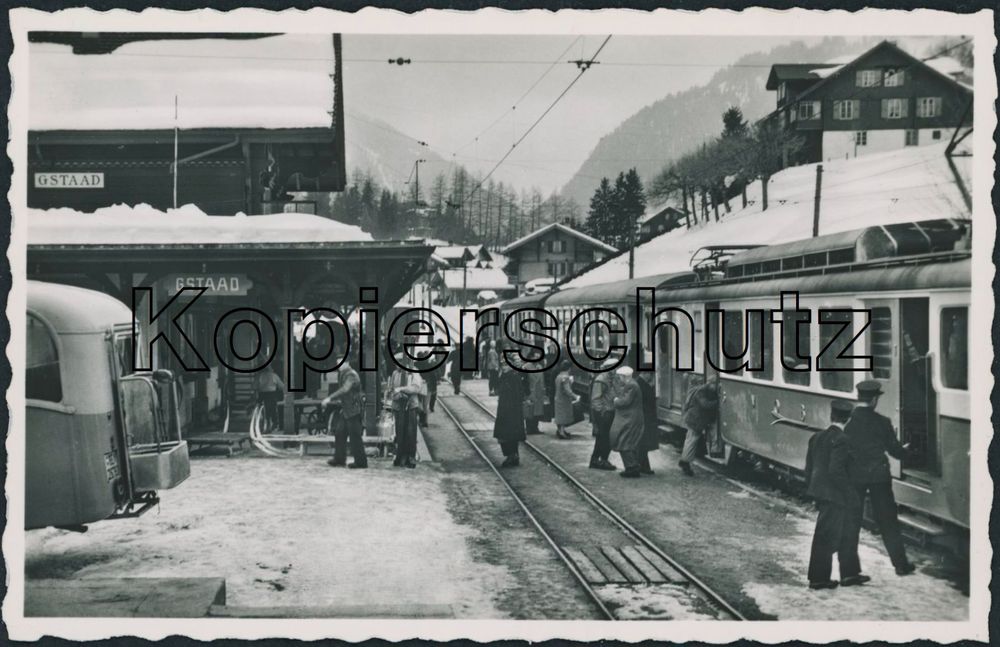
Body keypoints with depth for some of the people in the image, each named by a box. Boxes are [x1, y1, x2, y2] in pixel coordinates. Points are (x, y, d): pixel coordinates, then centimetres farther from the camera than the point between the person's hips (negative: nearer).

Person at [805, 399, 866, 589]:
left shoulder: (817, 437, 7)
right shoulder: (841, 440, -18)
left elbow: (809, 467, 12)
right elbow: (836, 470, -24)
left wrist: (812, 491, 20)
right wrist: (850, 493, -15)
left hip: (820, 492, 9)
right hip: (834, 495, -9)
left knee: (847, 533, 19)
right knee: (827, 537, 1)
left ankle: (850, 574, 26)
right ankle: (818, 578, 10)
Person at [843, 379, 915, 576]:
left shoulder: (847, 421, -5)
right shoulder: (881, 422, -7)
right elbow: (894, 449, 1)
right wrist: (904, 450, 23)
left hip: (853, 477, 1)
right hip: (879, 476, -1)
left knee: (851, 522, 9)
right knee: (888, 521, 10)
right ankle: (901, 564, 15)